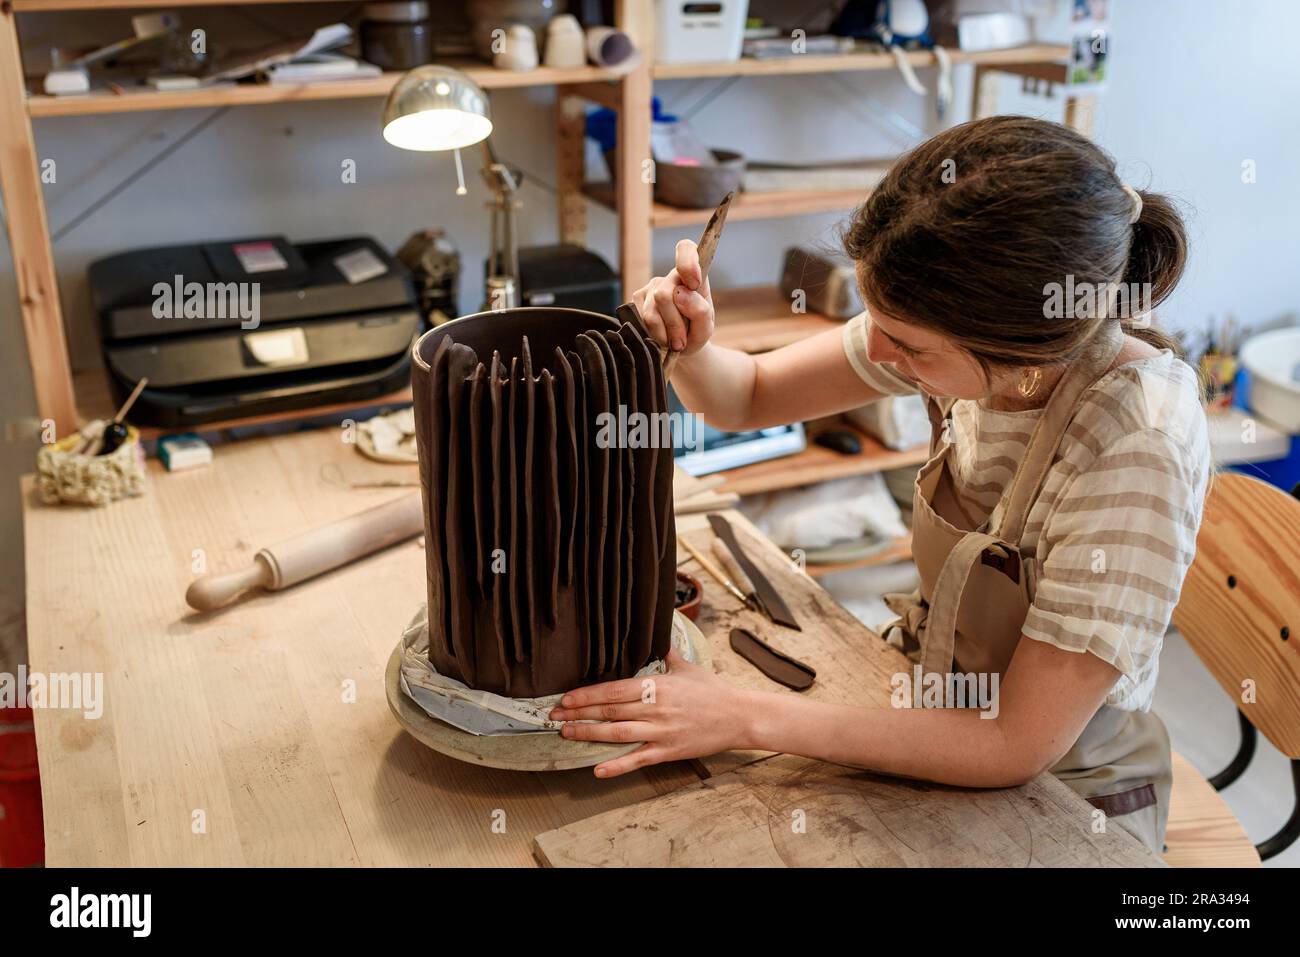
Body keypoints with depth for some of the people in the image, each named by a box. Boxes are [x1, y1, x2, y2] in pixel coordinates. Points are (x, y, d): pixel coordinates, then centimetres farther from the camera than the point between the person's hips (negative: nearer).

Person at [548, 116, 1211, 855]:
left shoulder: (1137, 443, -33)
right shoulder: (976, 336, -16)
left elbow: (1018, 743, -28)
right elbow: (749, 397, -3)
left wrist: (745, 718, -28)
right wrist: (691, 347, -26)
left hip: (1065, 801, -5)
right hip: (953, 722, 5)